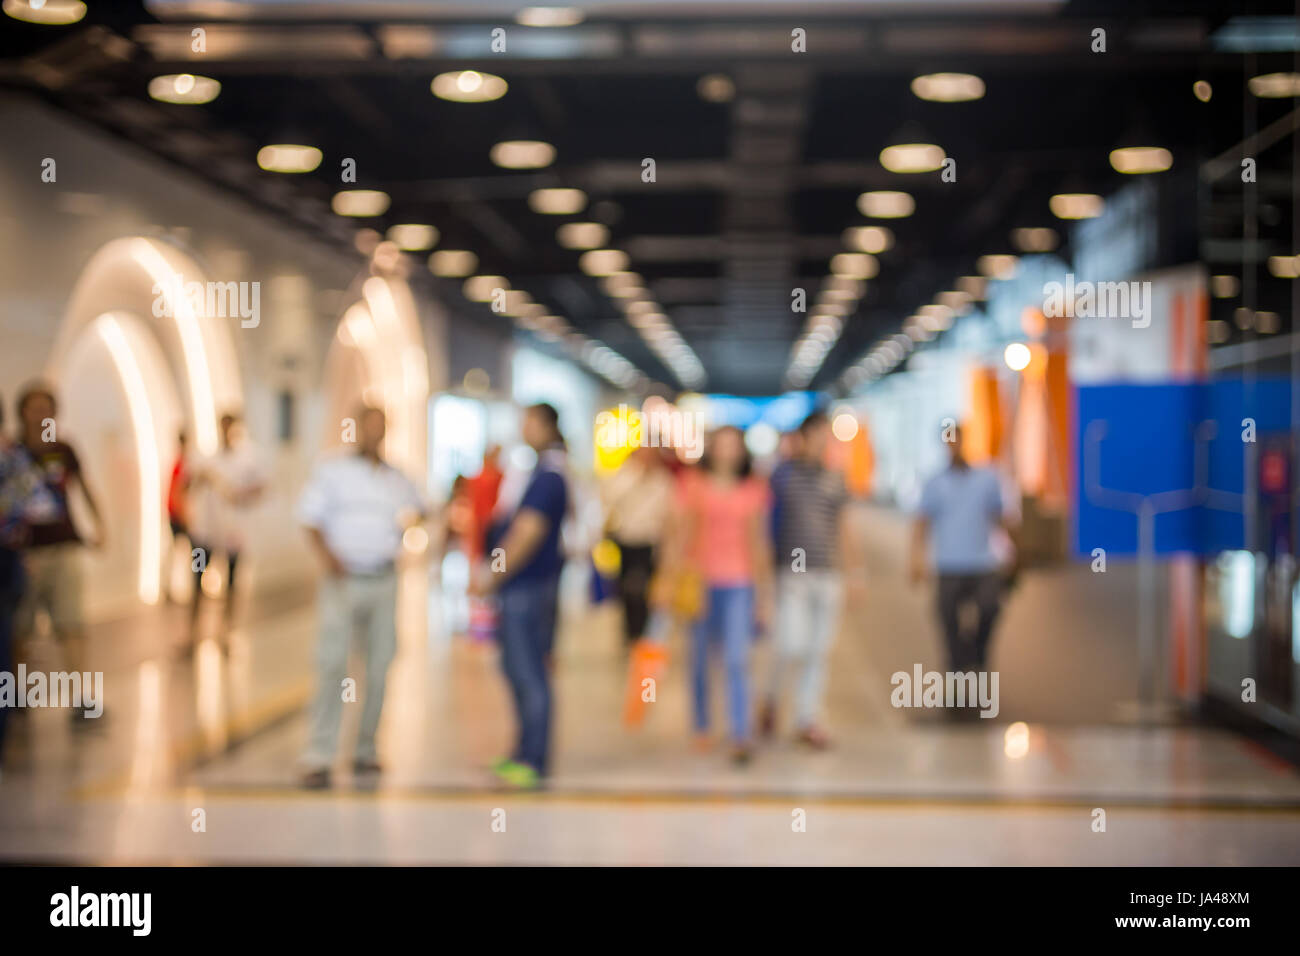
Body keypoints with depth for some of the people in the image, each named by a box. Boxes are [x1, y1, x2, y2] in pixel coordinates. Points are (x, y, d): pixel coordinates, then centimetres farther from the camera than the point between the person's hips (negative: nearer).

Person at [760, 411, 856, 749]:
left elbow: (842, 529, 17)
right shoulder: (782, 475, -1)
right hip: (792, 574, -4)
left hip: (827, 576, 4)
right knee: (791, 646, -11)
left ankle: (807, 720, 15)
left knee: (819, 651, 5)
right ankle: (771, 698, 17)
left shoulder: (834, 480, 11)